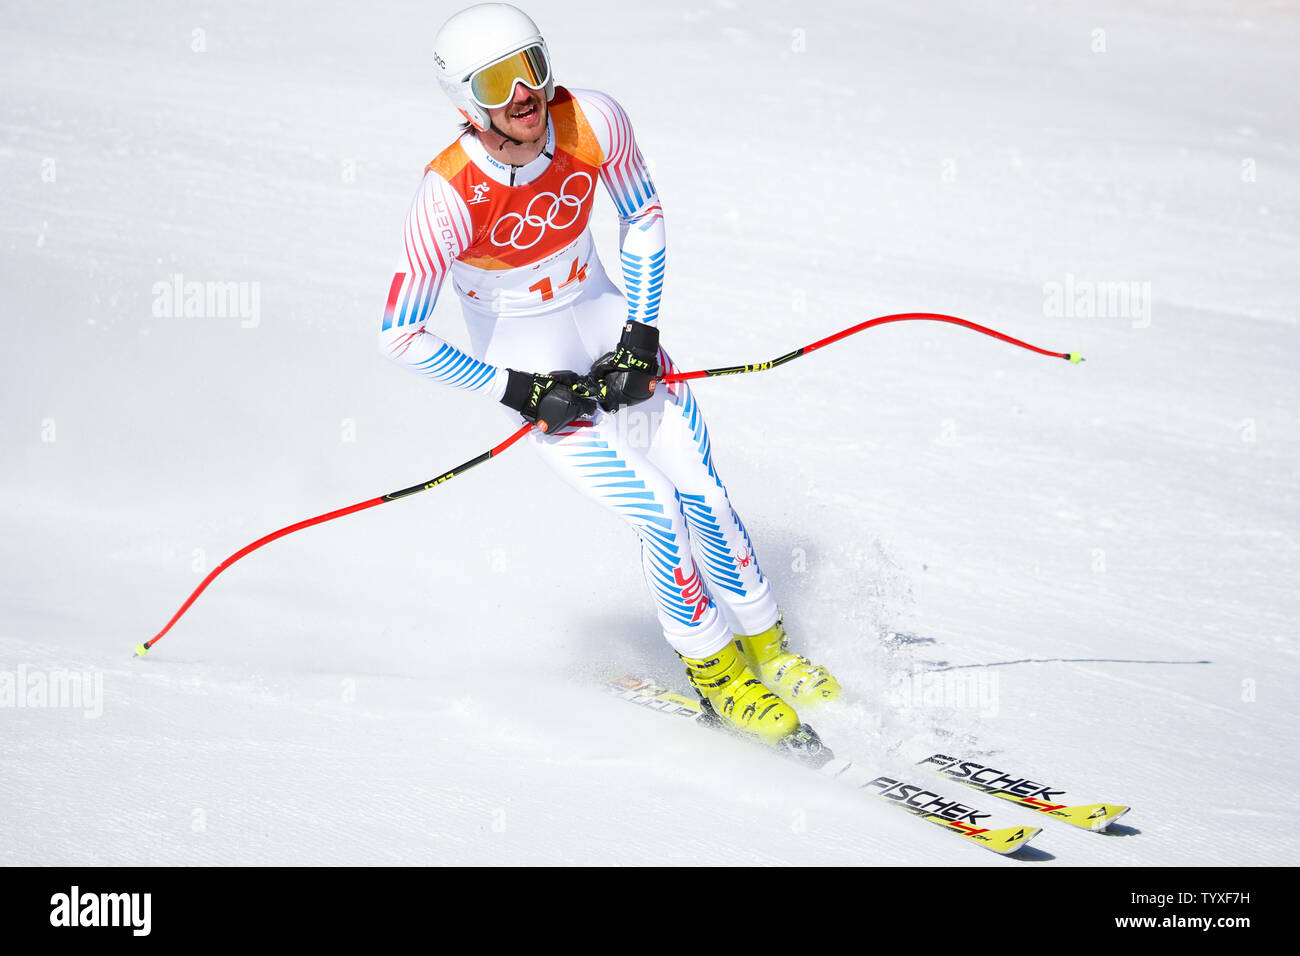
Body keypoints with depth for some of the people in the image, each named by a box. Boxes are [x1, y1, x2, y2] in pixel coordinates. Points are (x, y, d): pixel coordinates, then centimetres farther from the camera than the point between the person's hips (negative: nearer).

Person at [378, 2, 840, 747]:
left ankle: (767, 646, 22)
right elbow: (401, 336, -21)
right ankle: (711, 665, 13)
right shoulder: (450, 198, -29)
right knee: (658, 513, -11)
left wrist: (640, 336, -7)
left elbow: (644, 220, 0)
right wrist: (519, 392, -17)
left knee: (705, 494, -1)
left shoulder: (593, 122, -19)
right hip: (527, 360, -3)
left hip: (606, 322, 4)